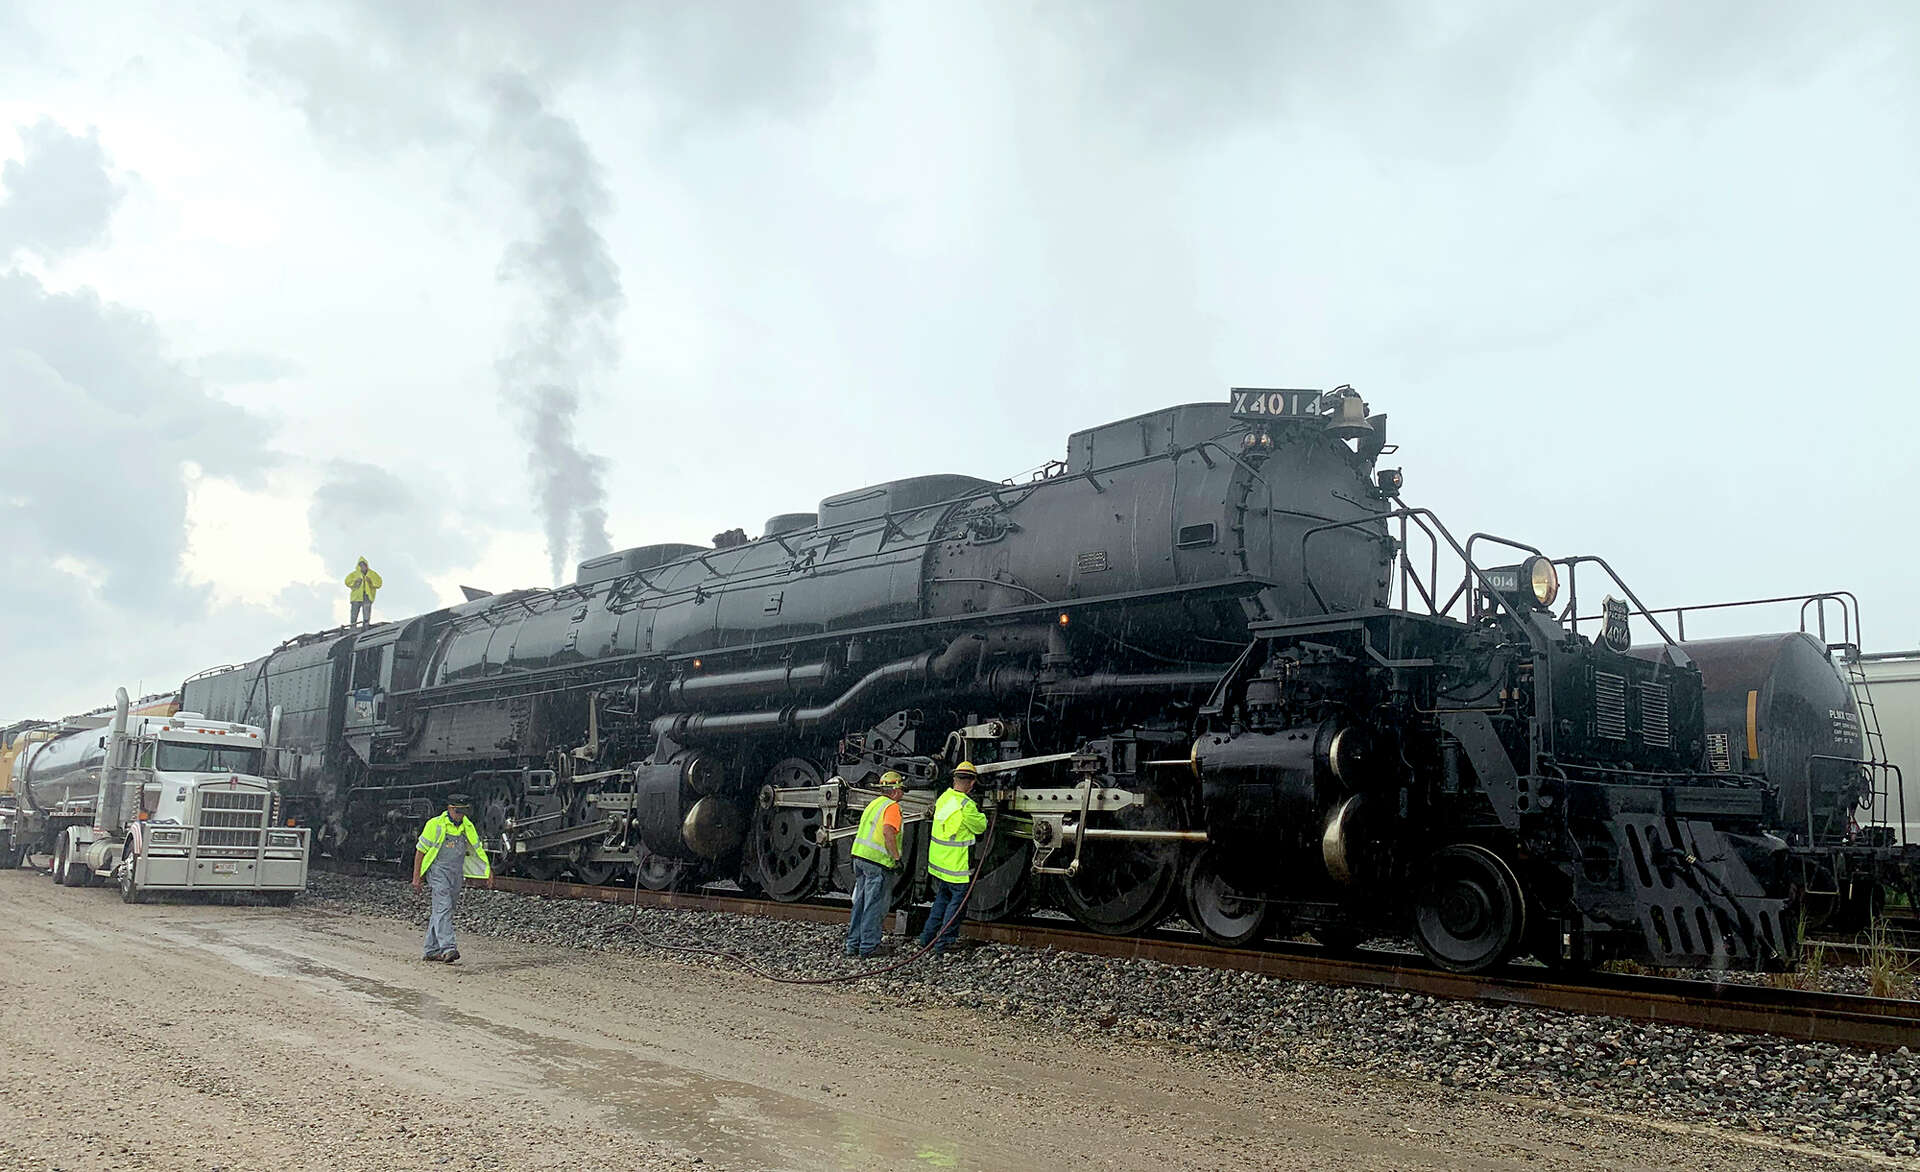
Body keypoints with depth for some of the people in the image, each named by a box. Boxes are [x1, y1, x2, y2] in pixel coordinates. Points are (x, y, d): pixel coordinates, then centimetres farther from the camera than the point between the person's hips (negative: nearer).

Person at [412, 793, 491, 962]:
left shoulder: (468, 826, 8)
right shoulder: (436, 825, -8)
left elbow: (477, 849, 17)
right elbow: (420, 850, -3)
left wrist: (488, 869, 6)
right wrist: (416, 877, -5)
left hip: (457, 873, 6)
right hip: (438, 871, -5)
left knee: (441, 910, 10)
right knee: (443, 908, -17)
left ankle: (431, 950, 17)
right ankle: (447, 948, -25)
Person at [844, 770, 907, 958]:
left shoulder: (874, 804, 19)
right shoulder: (892, 806, -8)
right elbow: (888, 831, -24)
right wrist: (897, 858, -19)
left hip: (859, 857, 8)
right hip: (878, 861, -8)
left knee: (860, 903, 14)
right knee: (875, 906, -1)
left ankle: (853, 944, 18)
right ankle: (868, 946, 2)